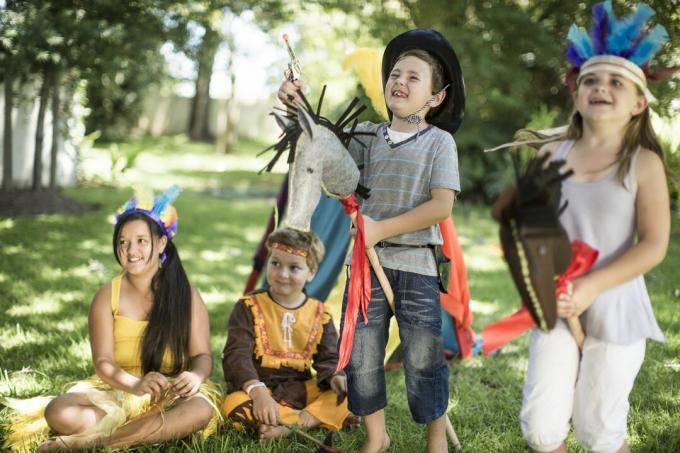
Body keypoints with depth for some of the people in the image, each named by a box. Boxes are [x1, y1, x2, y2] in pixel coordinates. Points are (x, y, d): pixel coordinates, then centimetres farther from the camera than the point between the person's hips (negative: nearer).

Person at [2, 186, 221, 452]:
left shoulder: (186, 295, 2)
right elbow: (102, 360, -7)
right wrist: (135, 385, -29)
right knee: (59, 413, -27)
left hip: (172, 396, 0)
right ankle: (156, 430, -22)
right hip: (117, 392, 0)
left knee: (201, 410, -36)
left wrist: (195, 375, -27)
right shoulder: (107, 296, 2)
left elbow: (202, 355, -1)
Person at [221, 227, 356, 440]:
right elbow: (236, 355, -13)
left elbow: (328, 358, 7)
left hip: (303, 389, 3)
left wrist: (335, 378, -19)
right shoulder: (249, 307, -3)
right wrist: (257, 391, -31)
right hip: (261, 388, -3)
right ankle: (314, 419, -27)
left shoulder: (319, 313, 7)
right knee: (234, 405, -35)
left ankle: (292, 426, -29)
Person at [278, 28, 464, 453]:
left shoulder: (439, 141, -4)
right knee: (361, 355, 9)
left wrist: (382, 228, -16)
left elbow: (442, 206, -12)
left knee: (423, 359, 4)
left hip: (416, 264, -4)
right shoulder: (368, 135, 8)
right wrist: (298, 107, -11)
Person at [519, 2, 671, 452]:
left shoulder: (644, 163, -5)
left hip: (614, 310, -2)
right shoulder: (552, 155, 3)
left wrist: (592, 287, -20)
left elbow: (654, 246, -10)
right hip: (554, 308, 2)